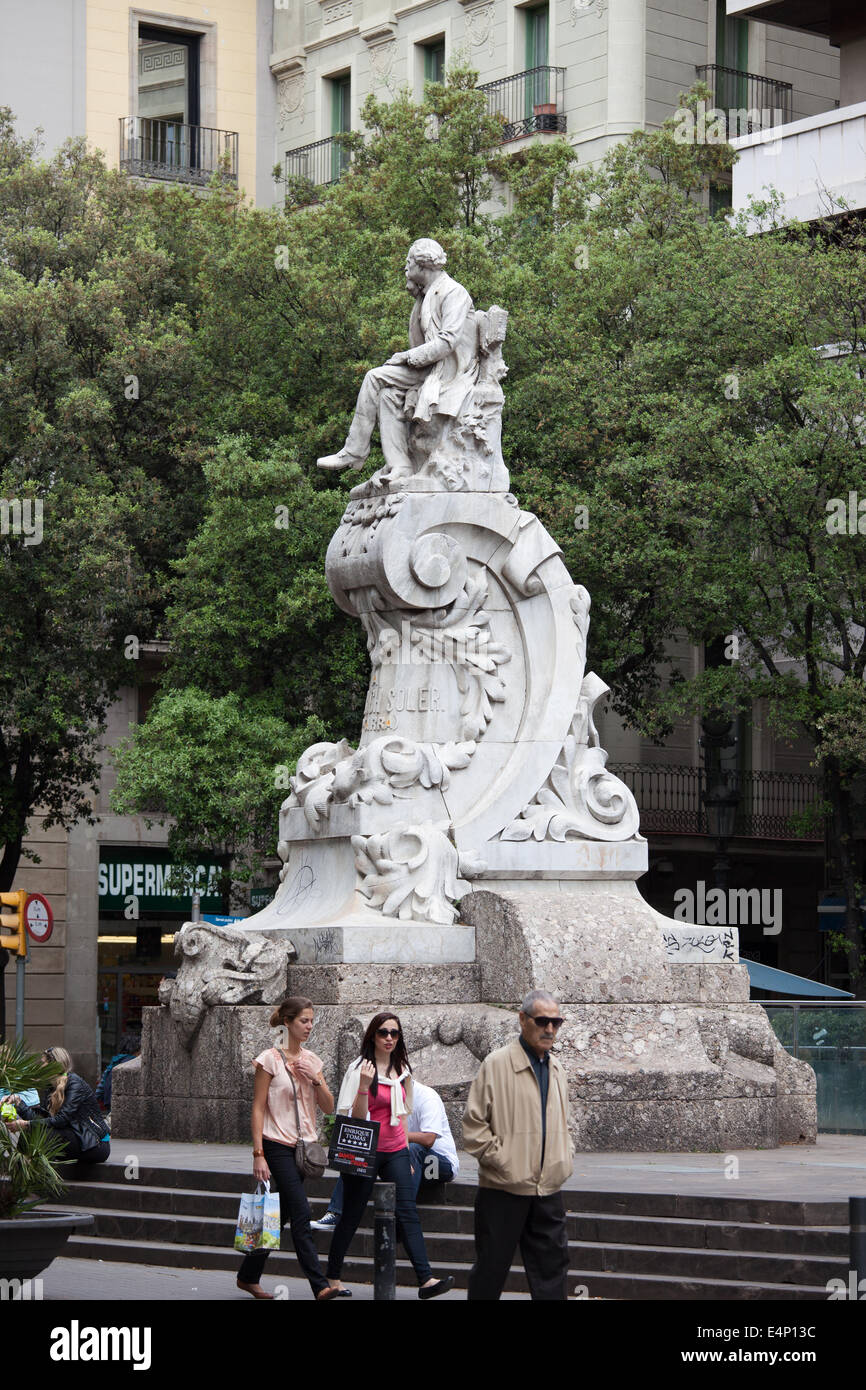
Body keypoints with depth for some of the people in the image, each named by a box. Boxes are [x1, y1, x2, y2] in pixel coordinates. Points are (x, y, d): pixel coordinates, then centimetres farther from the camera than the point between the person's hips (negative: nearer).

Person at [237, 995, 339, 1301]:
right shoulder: (270, 1059, -6)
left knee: (280, 1216, 10)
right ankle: (319, 1287, -17)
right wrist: (258, 1154, -14)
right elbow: (258, 1108, -8)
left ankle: (248, 1276, 24)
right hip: (278, 1146, -7)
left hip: (304, 1146, 7)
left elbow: (328, 1106, 9)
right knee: (301, 1214, -14)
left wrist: (315, 1079, -9)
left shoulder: (311, 1060, 11)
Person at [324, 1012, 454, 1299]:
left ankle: (426, 1279, -16)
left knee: (408, 1213, -8)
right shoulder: (359, 1068, -6)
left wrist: (406, 1151, 18)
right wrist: (364, 1086, -26)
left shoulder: (402, 1070, 10)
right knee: (351, 1216, 2)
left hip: (394, 1151, 4)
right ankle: (332, 1279, 15)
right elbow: (356, 1117, -11)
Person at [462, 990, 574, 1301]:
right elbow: (474, 1124, -10)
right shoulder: (497, 1064, -9)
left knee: (552, 1268, 5)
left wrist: (564, 1159, 12)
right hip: (503, 1190, -6)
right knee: (491, 1269, 4)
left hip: (548, 1193, 6)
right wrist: (501, 1159, -13)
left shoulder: (555, 1069, 12)